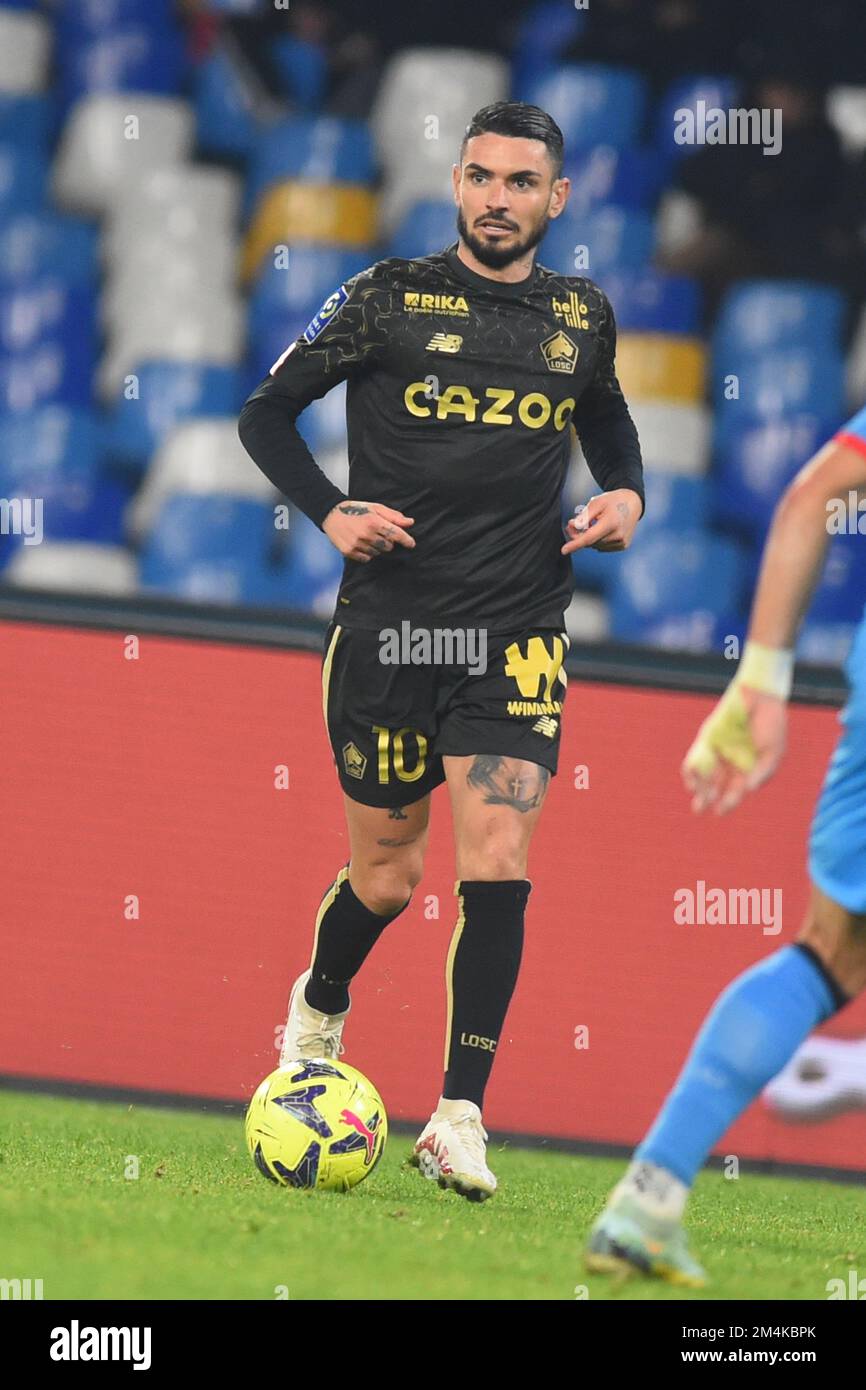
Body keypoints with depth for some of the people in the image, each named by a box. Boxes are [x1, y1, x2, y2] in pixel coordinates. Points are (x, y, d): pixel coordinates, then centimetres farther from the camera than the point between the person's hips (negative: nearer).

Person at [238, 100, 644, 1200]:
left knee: (497, 865, -13)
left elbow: (604, 415, 27)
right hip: (386, 625, -1)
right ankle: (319, 1007, 43)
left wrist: (625, 492, 6)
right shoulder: (389, 299, -3)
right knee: (388, 873, 9)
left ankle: (458, 1121, -11)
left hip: (516, 637, 1)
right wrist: (330, 512, -12)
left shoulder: (580, 317, 7)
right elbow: (266, 413, 3)